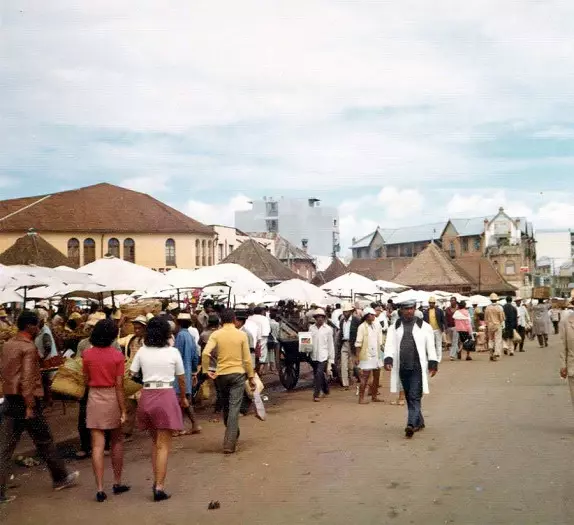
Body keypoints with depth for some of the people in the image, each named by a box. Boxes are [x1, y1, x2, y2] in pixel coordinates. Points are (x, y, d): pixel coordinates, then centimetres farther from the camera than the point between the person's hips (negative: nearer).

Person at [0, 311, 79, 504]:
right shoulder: (29, 347, -15)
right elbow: (28, 379, -21)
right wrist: (30, 407, -20)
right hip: (27, 400, -7)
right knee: (44, 441, 9)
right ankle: (60, 478, 25)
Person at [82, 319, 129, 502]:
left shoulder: (87, 355, -4)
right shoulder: (117, 355, -10)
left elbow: (86, 380, 2)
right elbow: (119, 385, -10)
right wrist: (123, 410, -8)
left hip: (94, 398, 1)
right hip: (112, 398, -1)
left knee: (97, 445, 2)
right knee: (117, 441, 16)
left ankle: (100, 489, 1)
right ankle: (117, 483, 24)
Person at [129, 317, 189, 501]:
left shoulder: (142, 351, 3)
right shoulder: (173, 352, -2)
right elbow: (181, 379, 7)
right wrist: (183, 398, 22)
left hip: (146, 396, 3)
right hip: (166, 396, -3)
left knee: (155, 441, 21)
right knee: (163, 445, 1)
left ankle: (156, 481, 21)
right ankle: (159, 487, -3)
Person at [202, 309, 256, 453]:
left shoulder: (216, 334, -1)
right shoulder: (241, 335, -2)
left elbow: (205, 353, -15)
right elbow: (247, 359, -2)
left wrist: (206, 371, -5)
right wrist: (251, 377, 6)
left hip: (221, 374, 2)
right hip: (237, 374, -2)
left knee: (226, 407, 19)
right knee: (234, 408, -3)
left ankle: (232, 435, 37)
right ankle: (229, 444, -8)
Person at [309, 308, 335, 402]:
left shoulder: (328, 329, -2)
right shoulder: (311, 328, 4)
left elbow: (331, 344, 1)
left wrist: (331, 359, 1)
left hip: (323, 356, -4)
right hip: (314, 355, 4)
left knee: (319, 374, -14)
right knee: (317, 375, 13)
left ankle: (316, 394, -6)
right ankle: (326, 390, 34)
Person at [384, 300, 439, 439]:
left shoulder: (424, 326, 4)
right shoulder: (394, 327, 10)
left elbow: (430, 346, 4)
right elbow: (390, 345, 0)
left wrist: (433, 364, -1)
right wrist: (388, 359, -15)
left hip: (418, 367, -3)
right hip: (402, 368, 4)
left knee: (415, 396, -11)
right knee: (409, 397, 12)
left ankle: (411, 424, -17)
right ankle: (419, 422, 27)